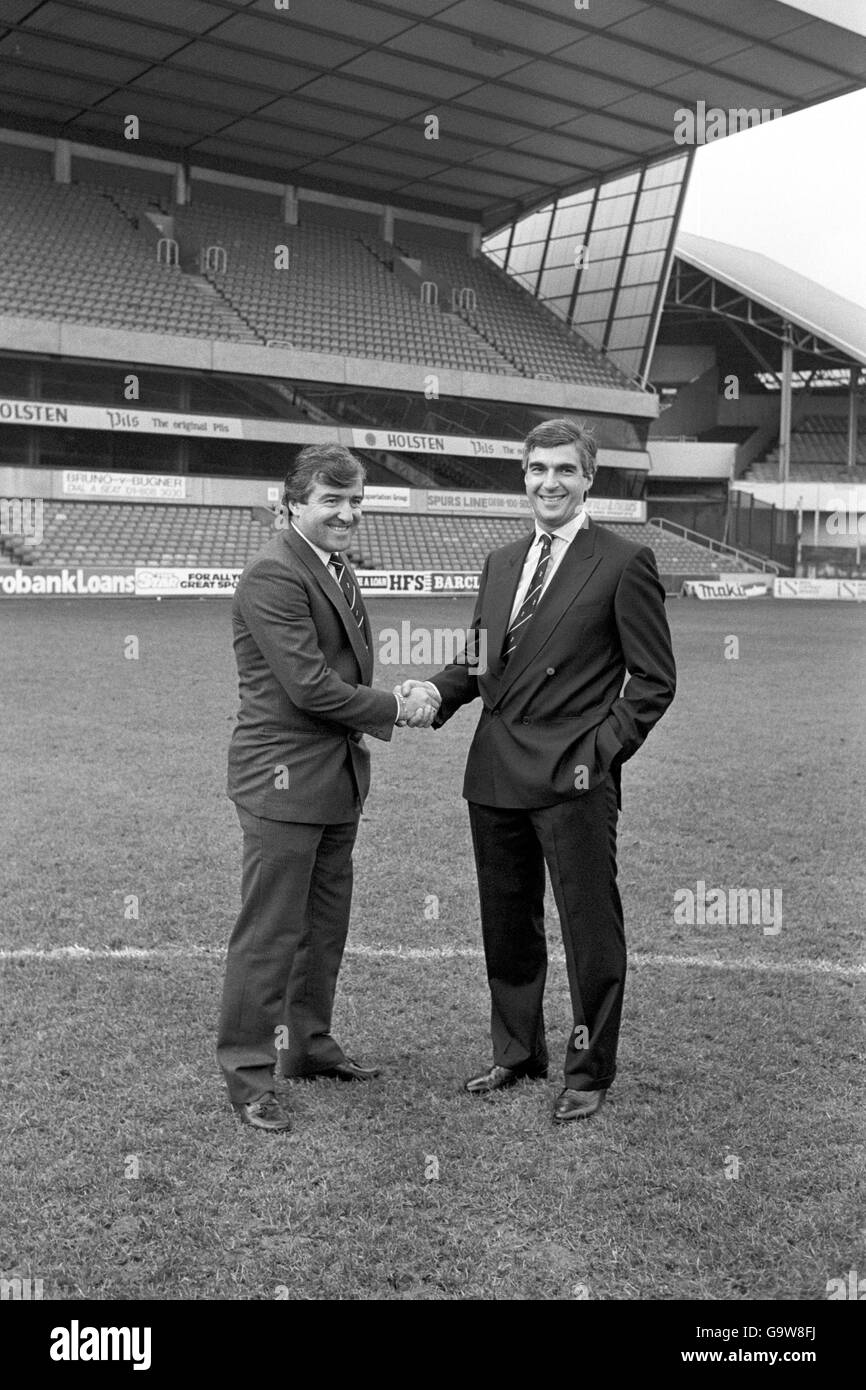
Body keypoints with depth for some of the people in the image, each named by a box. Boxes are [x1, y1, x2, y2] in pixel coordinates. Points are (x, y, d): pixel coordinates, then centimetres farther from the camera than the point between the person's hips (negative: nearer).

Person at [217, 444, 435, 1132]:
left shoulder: (338, 569, 14)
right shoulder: (274, 573, -17)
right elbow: (310, 685, -22)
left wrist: (400, 697, -1)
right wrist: (395, 708, -12)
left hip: (338, 775, 10)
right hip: (284, 778, -10)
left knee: (326, 923, 19)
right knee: (270, 932, -1)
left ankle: (309, 1042, 34)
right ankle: (248, 1072, 11)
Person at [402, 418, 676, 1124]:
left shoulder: (625, 563, -5)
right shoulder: (502, 563, 15)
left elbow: (654, 680, -5)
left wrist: (601, 752, -13)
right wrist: (439, 689, -3)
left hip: (574, 779, -6)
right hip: (496, 774, 6)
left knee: (590, 928, 5)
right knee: (507, 925, 16)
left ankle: (590, 1071, 22)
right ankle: (518, 1053, 34)